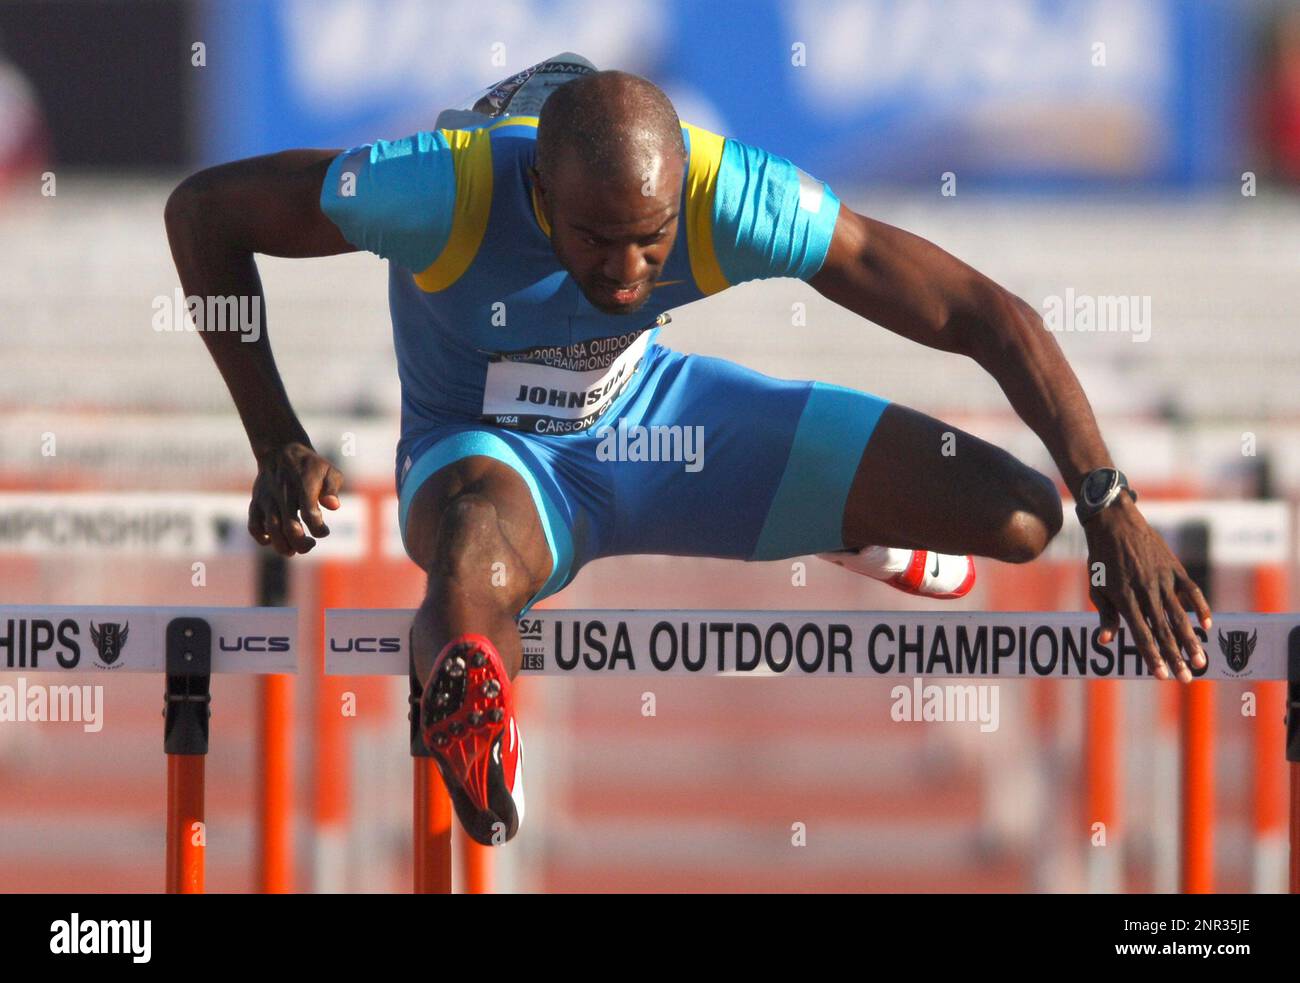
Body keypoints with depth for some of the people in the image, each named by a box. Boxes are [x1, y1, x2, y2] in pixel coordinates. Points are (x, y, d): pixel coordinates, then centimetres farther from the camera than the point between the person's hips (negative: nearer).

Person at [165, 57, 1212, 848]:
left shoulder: (735, 199, -29)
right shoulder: (449, 191, -34)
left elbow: (991, 317, -21)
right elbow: (204, 207, -20)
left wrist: (1110, 509, -26)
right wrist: (278, 446, -24)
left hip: (658, 415, 4)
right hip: (486, 452, -4)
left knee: (1019, 518, -4)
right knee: (475, 586, -47)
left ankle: (855, 524, 29)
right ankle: (468, 692, -11)